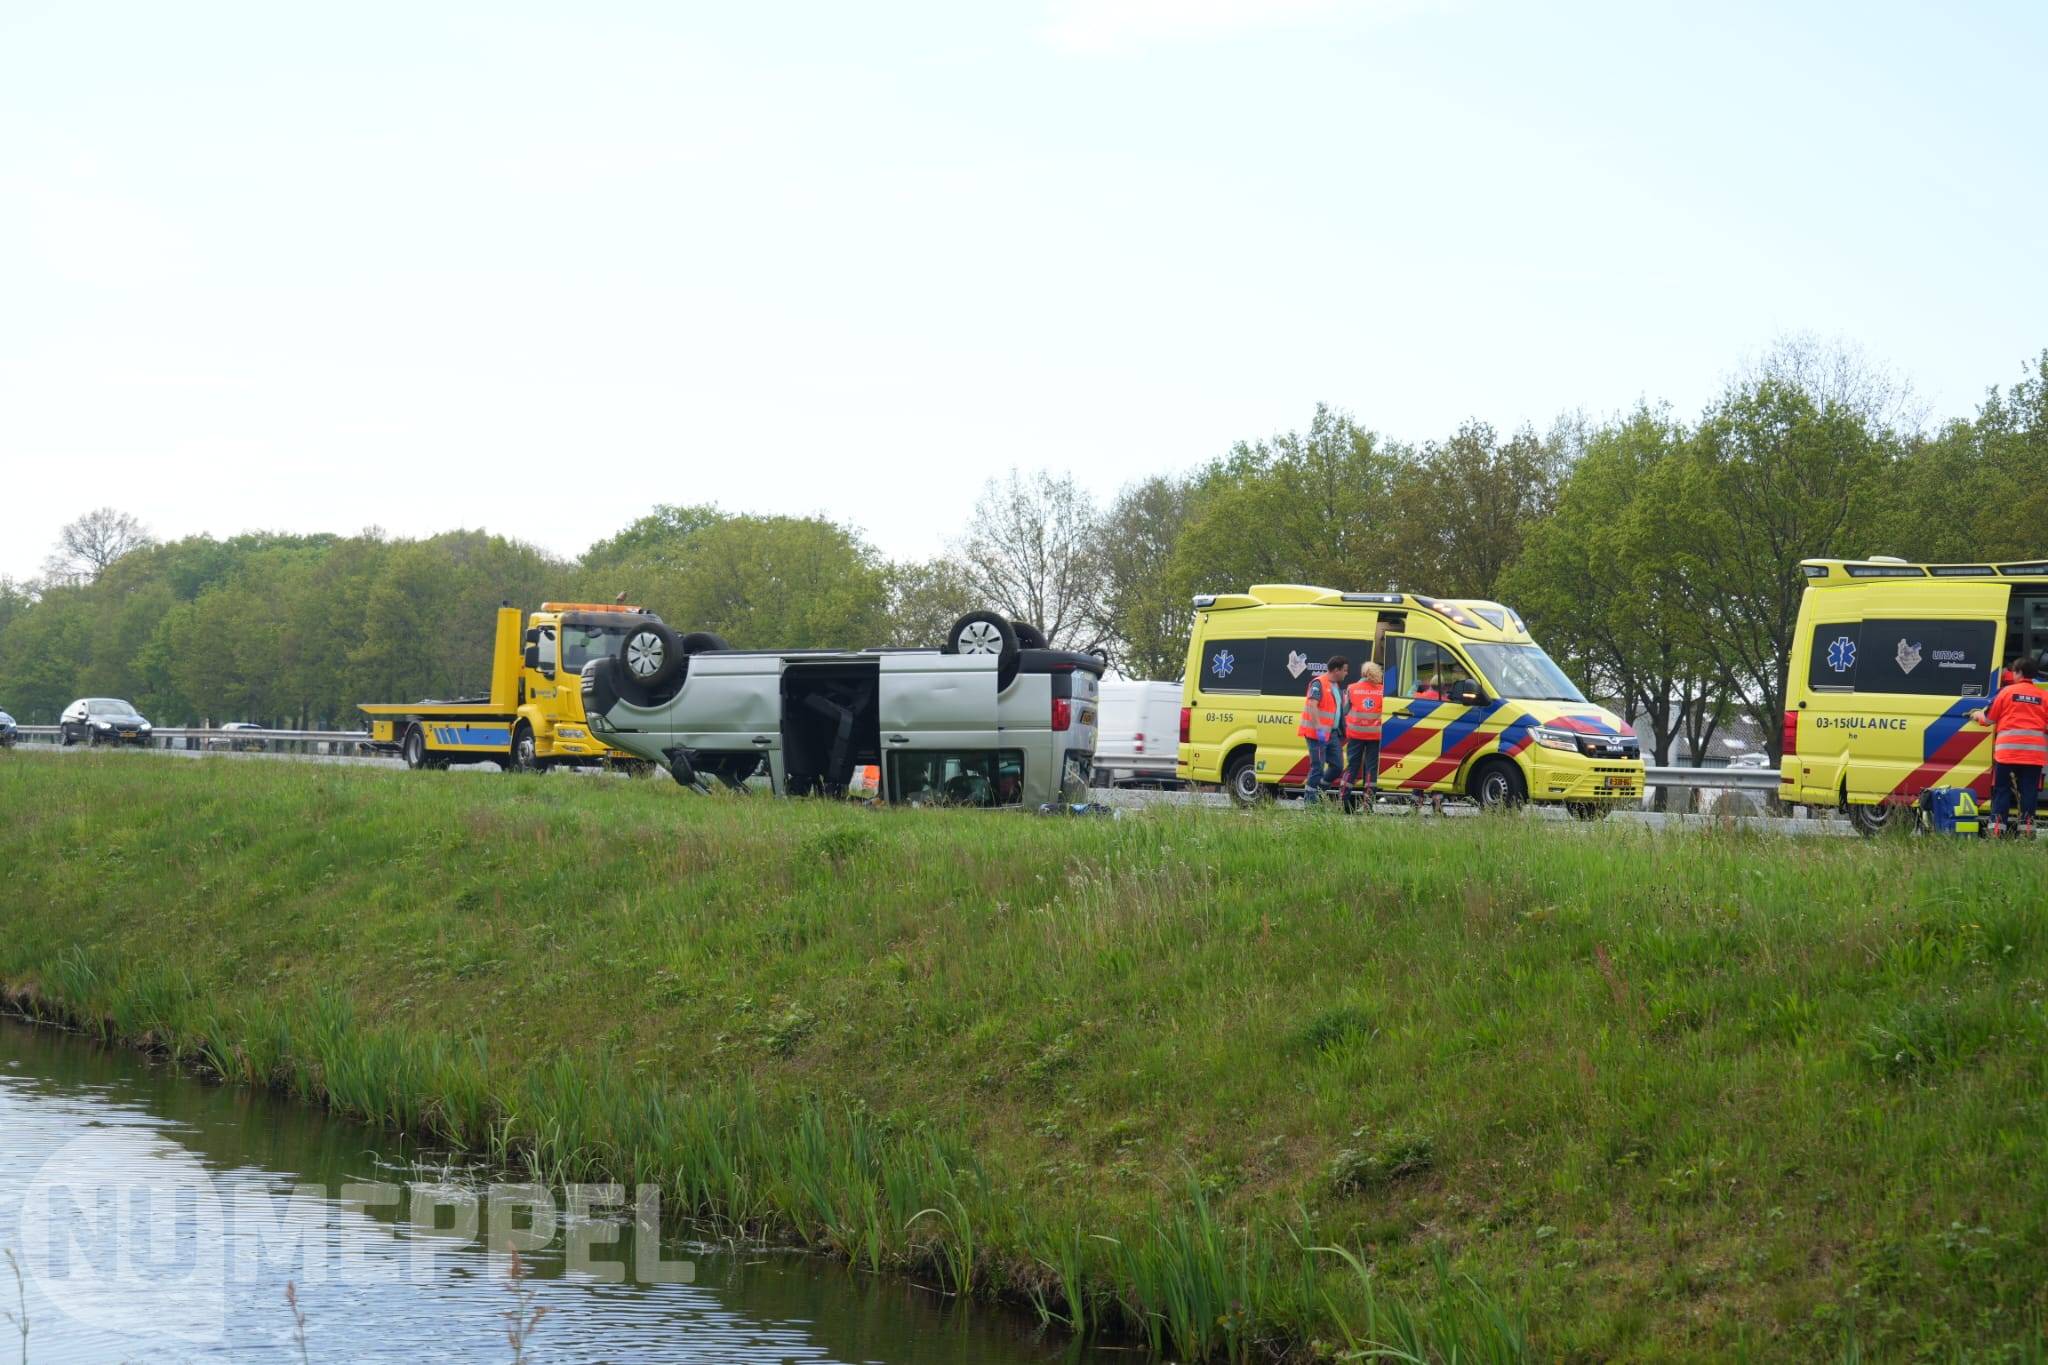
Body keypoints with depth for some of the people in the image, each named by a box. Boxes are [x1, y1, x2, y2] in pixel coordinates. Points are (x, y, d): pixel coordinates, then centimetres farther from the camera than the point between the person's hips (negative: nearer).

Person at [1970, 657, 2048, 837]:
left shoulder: (2007, 692, 1)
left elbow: (1988, 718, 6)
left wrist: (1977, 715, 27)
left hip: (2008, 750, -1)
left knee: (2002, 790, 4)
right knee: (2029, 792, 3)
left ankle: (1996, 830, -1)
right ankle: (2027, 830, -2)